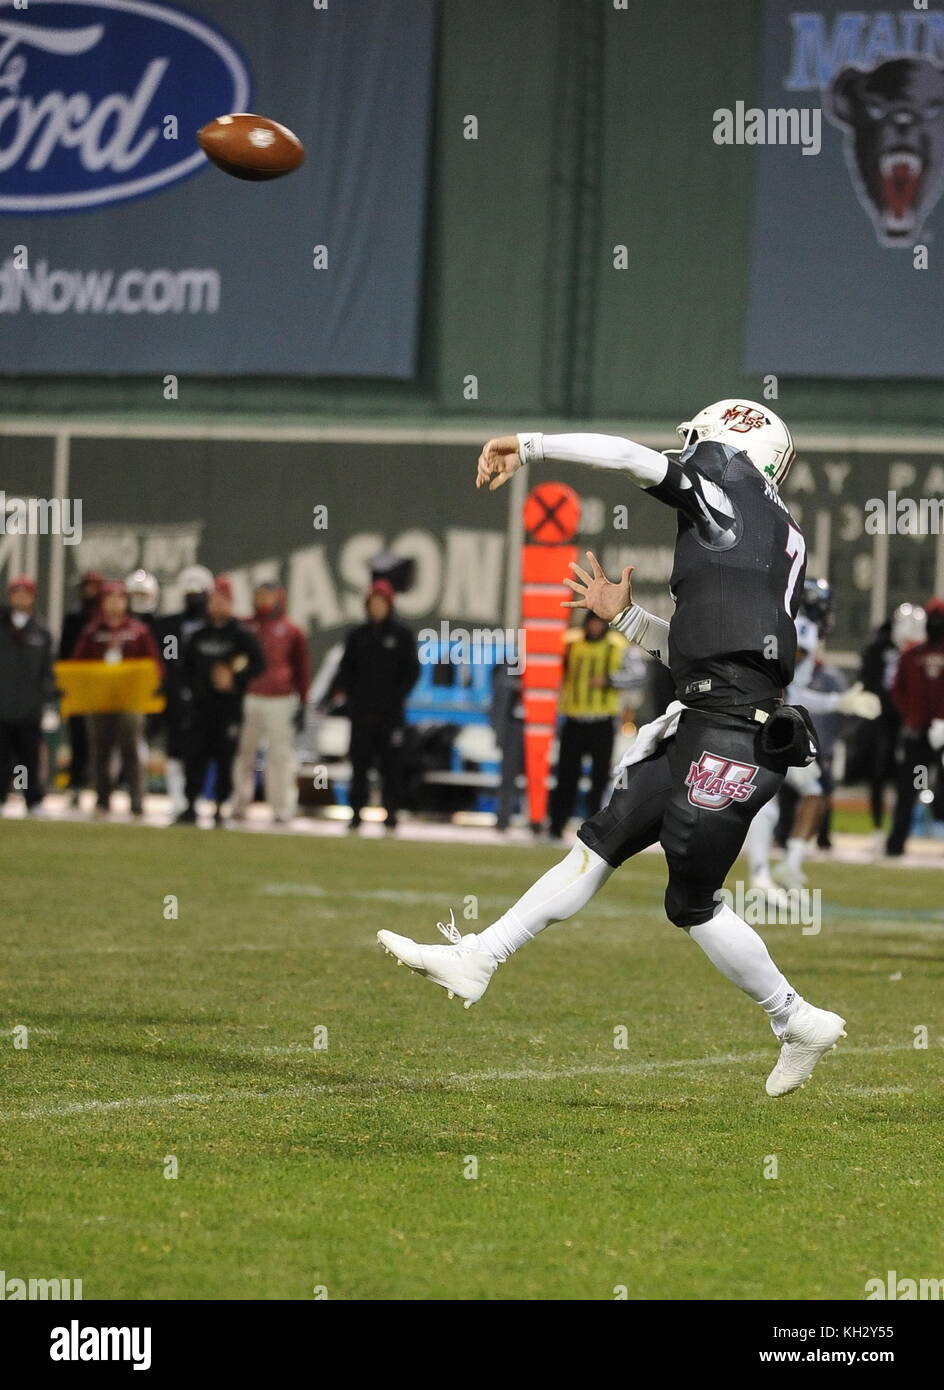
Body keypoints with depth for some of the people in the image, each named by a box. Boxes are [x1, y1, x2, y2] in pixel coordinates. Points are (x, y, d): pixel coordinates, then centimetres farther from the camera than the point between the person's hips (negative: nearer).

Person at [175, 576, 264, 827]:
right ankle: (191, 807, 1)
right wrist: (190, 687, 7)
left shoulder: (241, 635, -2)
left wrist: (235, 679, -16)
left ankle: (219, 808, 5)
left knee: (224, 757, -1)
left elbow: (257, 665, -6)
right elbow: (186, 664, 21)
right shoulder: (199, 635, 13)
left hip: (229, 705, -4)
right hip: (201, 704, 4)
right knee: (195, 754, -1)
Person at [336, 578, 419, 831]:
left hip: (390, 712, -3)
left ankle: (391, 814, 1)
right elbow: (346, 668, 12)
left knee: (391, 763, -2)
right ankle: (356, 813, 3)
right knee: (359, 761, 1)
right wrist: (350, 696, -2)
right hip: (361, 711, 3)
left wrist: (397, 697, -7)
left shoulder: (402, 634, 3)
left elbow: (412, 670, 2)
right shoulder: (358, 635, 11)